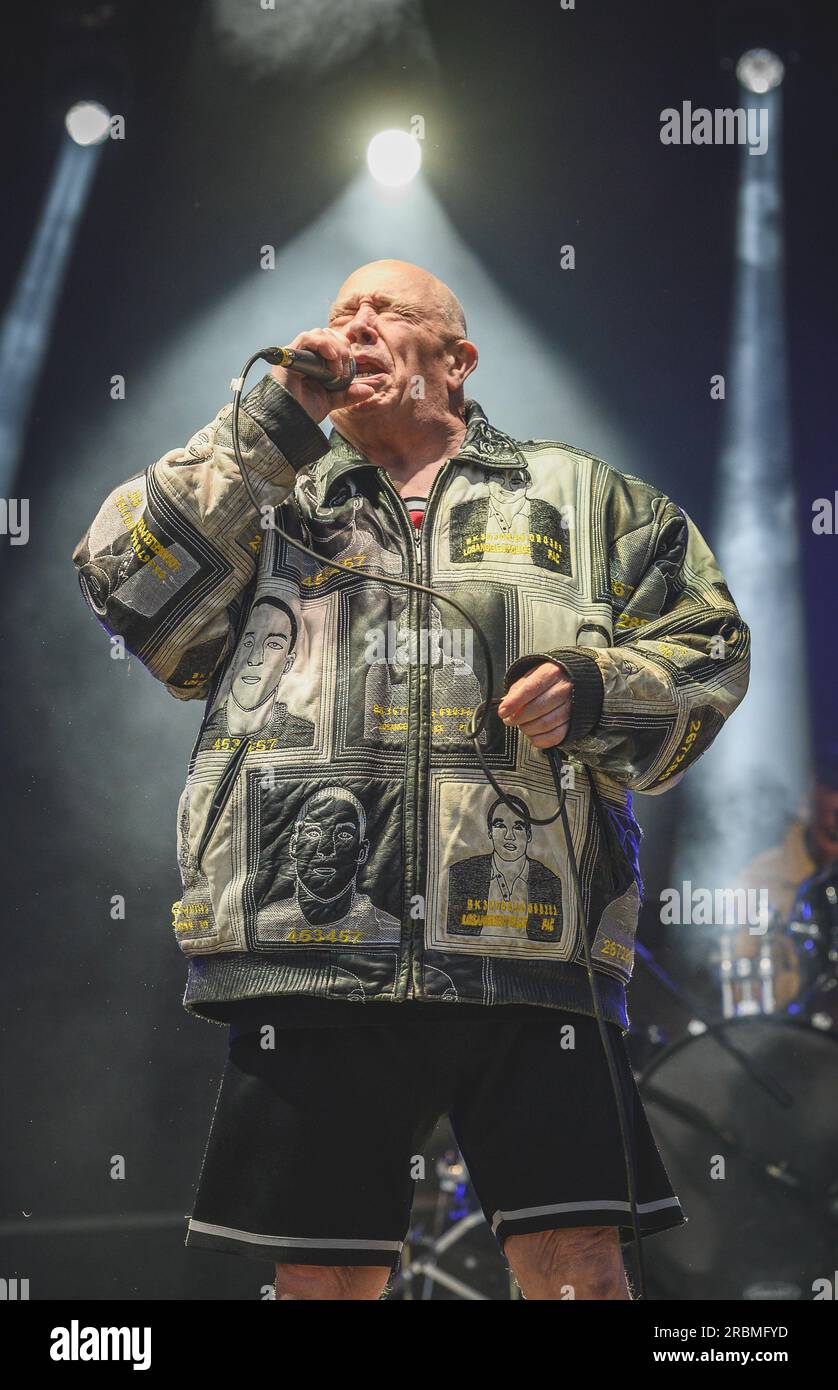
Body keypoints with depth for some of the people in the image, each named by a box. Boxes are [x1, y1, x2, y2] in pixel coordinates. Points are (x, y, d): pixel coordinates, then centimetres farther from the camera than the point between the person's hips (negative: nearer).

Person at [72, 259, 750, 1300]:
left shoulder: (578, 497, 20)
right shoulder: (270, 501, 22)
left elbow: (707, 649, 15)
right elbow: (126, 581, 4)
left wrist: (594, 691, -6)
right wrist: (276, 419, 1)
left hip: (531, 950, 0)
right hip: (314, 952, 1)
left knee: (579, 1268, -5)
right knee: (323, 1274, 3)